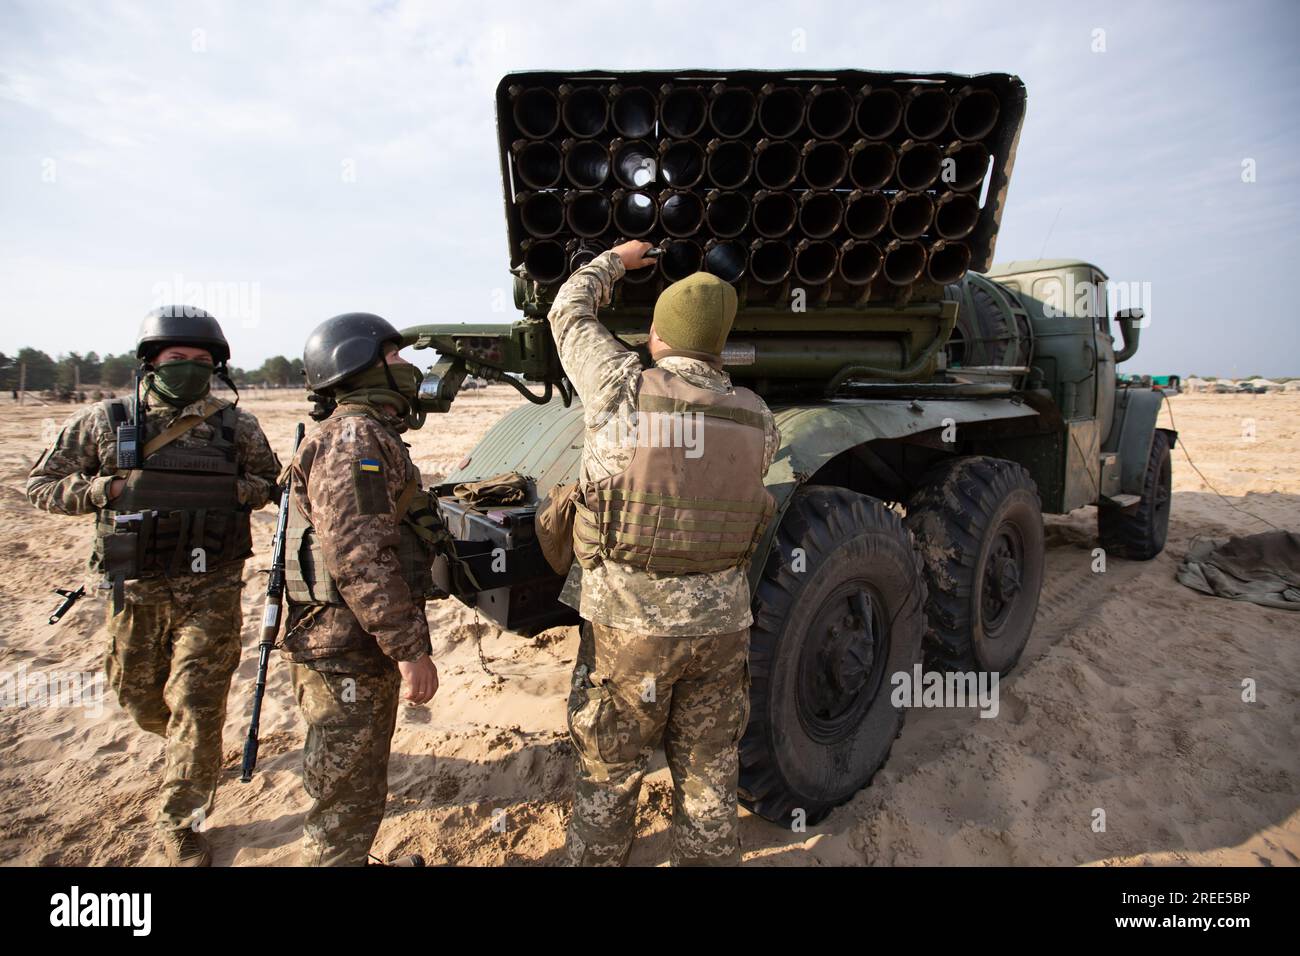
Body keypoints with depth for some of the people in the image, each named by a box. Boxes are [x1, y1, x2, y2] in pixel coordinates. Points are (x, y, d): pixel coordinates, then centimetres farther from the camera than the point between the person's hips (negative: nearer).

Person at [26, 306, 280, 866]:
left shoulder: (237, 428, -2)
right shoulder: (103, 422, -2)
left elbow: (272, 483, 11)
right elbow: (40, 486, 4)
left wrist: (236, 490, -9)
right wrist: (109, 488, -13)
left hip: (210, 592, -2)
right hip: (137, 592, 2)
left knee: (196, 708, -2)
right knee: (139, 697, 19)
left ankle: (182, 828, 15)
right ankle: (186, 748, 52)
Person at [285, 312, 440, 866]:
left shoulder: (370, 434, 16)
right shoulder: (355, 436, -19)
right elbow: (358, 555, -28)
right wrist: (410, 648, -25)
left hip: (365, 650, 10)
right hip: (349, 654, -10)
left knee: (360, 789, 25)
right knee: (348, 801, 5)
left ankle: (349, 859, 42)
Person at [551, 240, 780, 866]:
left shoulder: (624, 390, -14)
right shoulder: (759, 421, -3)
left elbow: (568, 314, 3)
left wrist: (613, 260, 21)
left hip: (626, 626, -3)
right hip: (721, 628, 4)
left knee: (607, 779, 18)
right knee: (709, 781, 21)